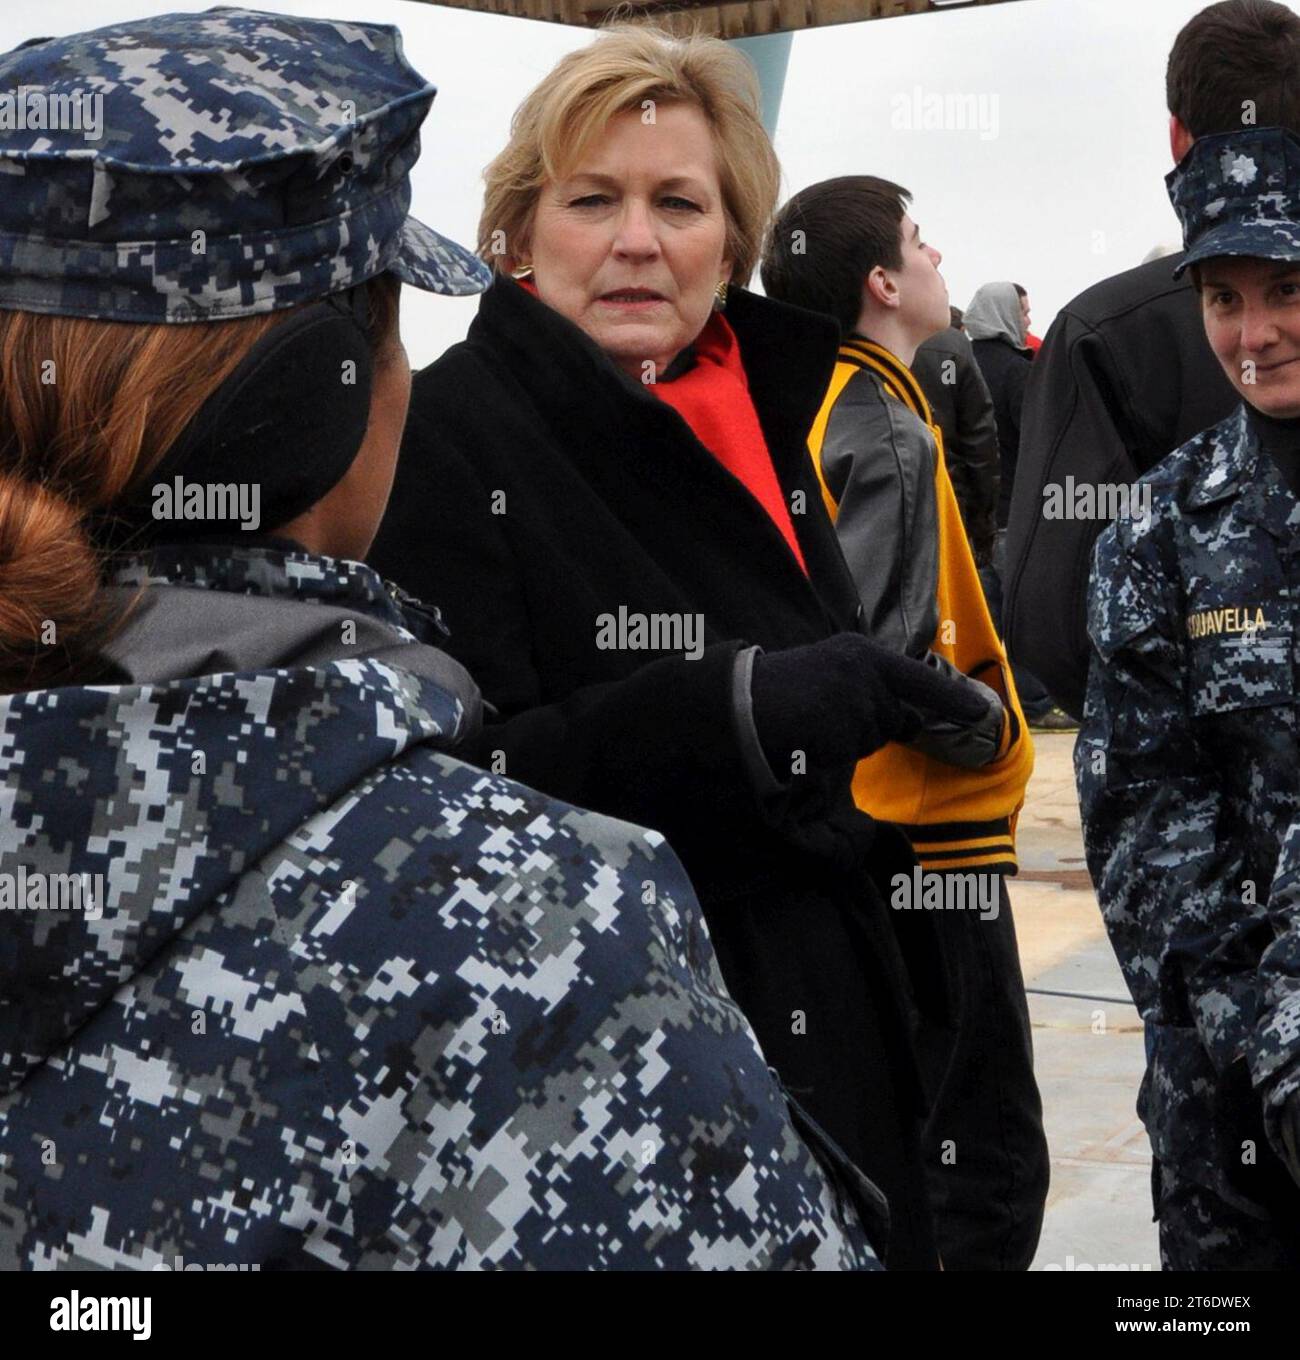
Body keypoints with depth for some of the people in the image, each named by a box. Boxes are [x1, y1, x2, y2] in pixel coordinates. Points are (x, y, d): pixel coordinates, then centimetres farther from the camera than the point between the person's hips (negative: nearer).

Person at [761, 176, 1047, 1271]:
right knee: (988, 1163, -2)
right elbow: (881, 658, -27)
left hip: (848, 836, 10)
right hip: (931, 834, -10)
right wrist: (986, 724, -11)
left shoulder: (824, 407, 10)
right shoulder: (890, 437, -17)